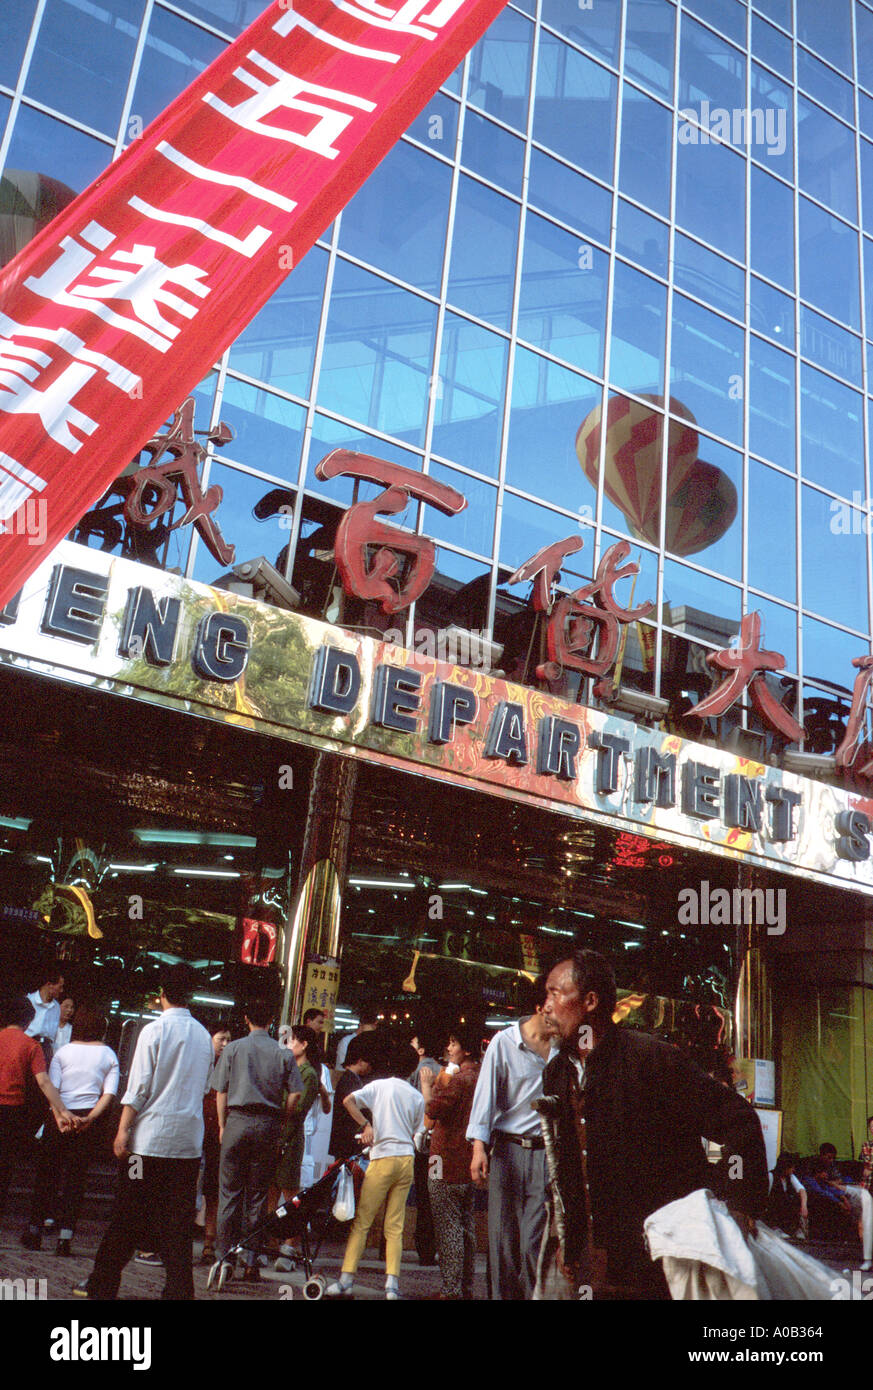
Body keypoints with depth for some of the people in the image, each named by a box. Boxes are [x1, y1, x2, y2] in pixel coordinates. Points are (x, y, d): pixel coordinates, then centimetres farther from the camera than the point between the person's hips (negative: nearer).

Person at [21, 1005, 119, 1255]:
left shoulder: (63, 1051, 3)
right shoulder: (109, 1055, 5)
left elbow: (51, 1088, -6)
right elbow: (110, 1093, -6)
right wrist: (90, 1118, -11)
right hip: (91, 1124, 1)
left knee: (47, 1174, 12)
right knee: (76, 1177, 7)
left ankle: (35, 1230, 15)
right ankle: (65, 1236, 3)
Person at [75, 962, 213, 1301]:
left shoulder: (155, 1030, -8)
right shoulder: (203, 1035, 7)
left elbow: (138, 1086, -10)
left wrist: (123, 1130, -7)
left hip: (150, 1136, -4)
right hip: (189, 1138, 4)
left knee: (128, 1215, 7)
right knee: (178, 1220, 7)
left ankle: (103, 1285, 18)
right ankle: (179, 1289, 5)